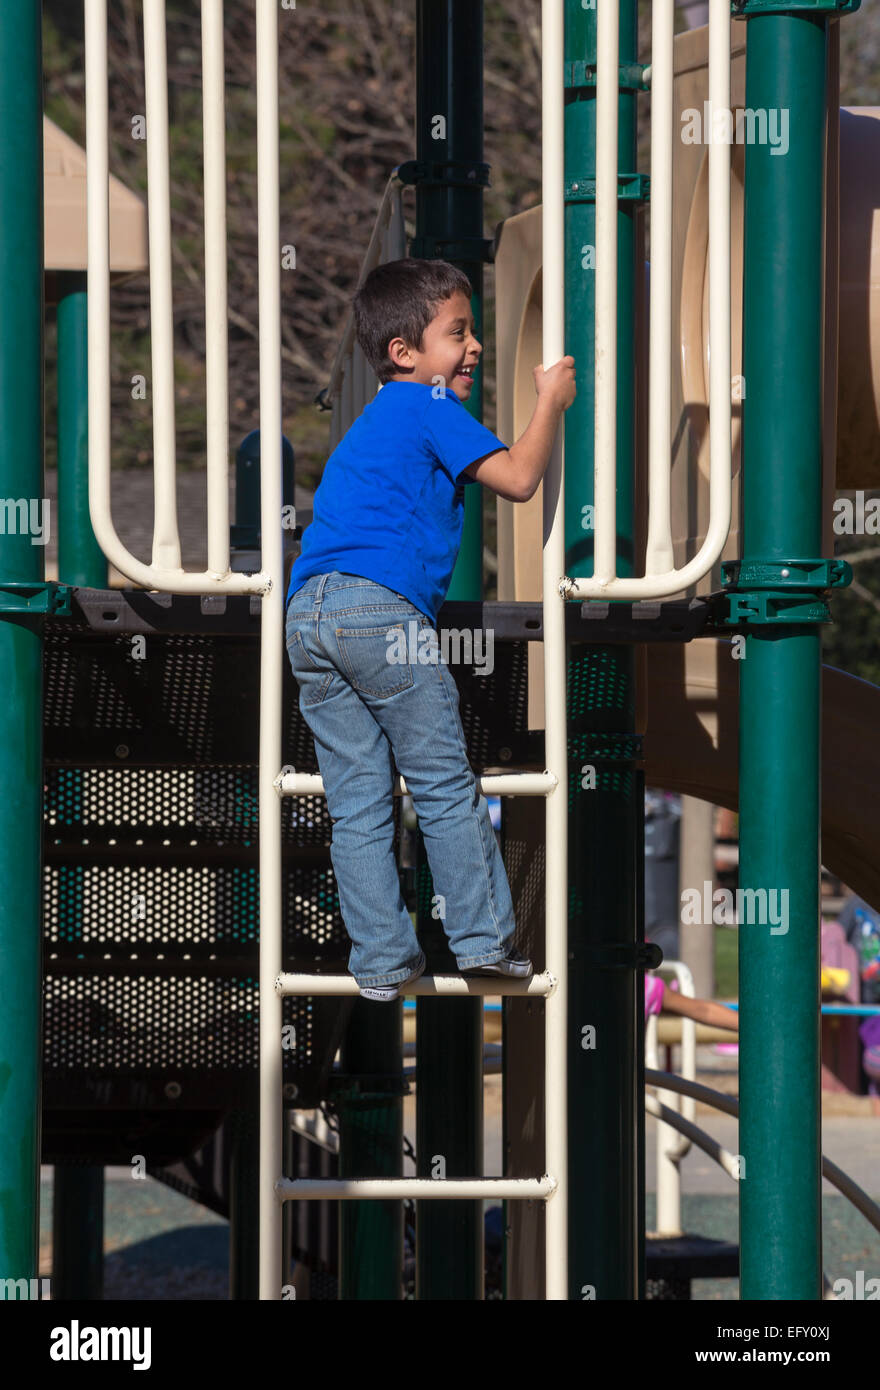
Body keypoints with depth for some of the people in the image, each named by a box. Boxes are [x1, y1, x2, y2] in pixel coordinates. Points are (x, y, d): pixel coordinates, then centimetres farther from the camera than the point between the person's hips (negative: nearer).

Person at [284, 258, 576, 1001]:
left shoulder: (373, 421, 29)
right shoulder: (430, 408, 3)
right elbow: (518, 479, -3)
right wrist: (551, 403, 10)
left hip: (308, 610, 8)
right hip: (383, 605, -8)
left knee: (356, 804, 8)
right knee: (446, 788, 3)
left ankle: (382, 962, 8)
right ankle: (483, 941, 7)